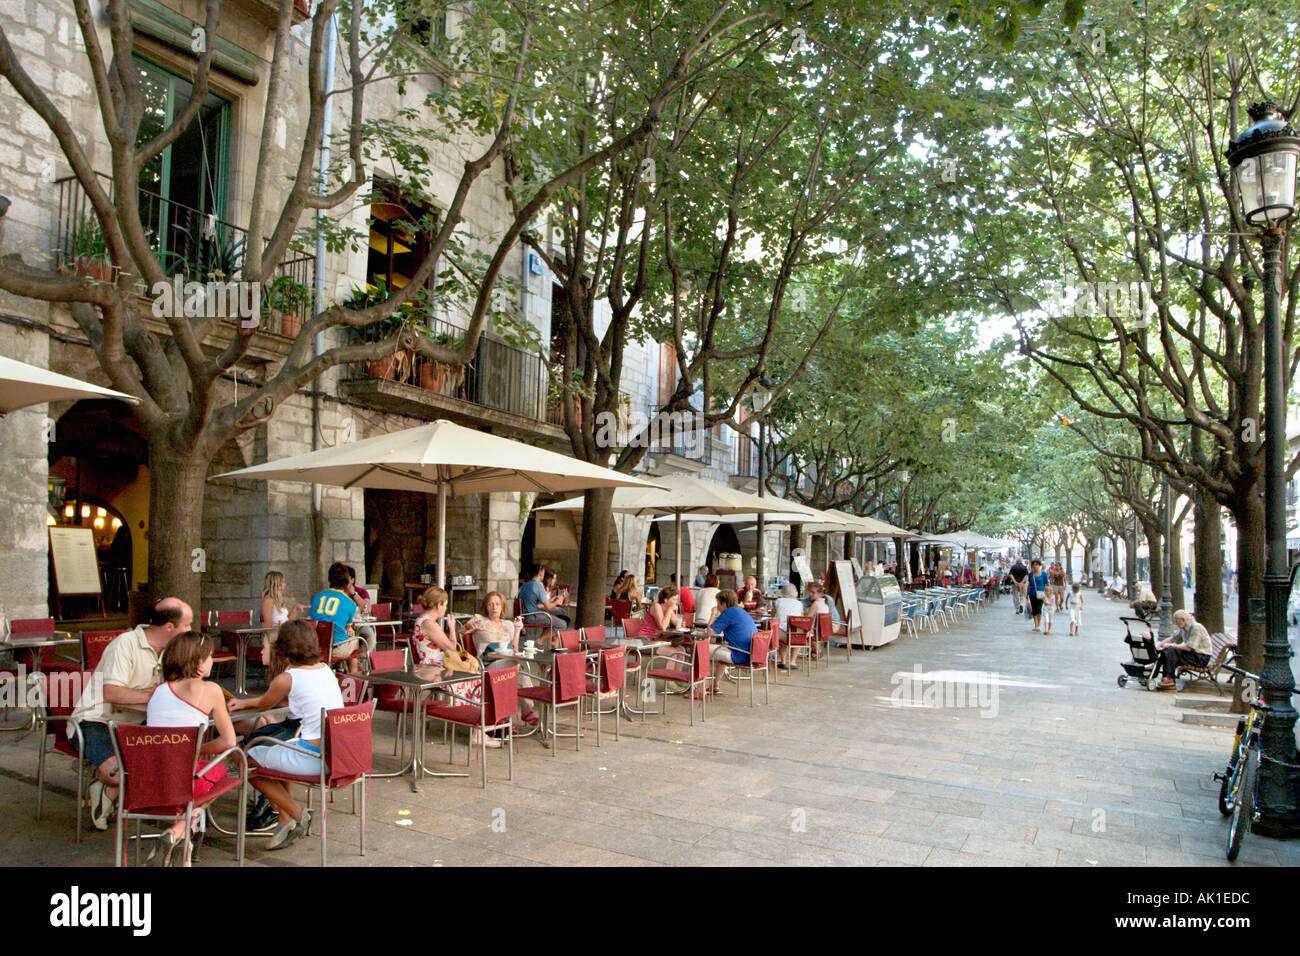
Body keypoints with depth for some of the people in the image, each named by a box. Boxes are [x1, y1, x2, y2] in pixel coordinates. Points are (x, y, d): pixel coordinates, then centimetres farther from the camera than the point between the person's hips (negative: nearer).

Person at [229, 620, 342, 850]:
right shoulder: (325, 669, 10)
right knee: (273, 751, 30)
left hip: (312, 758, -8)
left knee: (248, 760, 13)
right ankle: (287, 821, 24)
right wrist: (245, 703, 31)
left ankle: (297, 813, 16)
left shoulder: (287, 679, -13)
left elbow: (264, 704, 9)